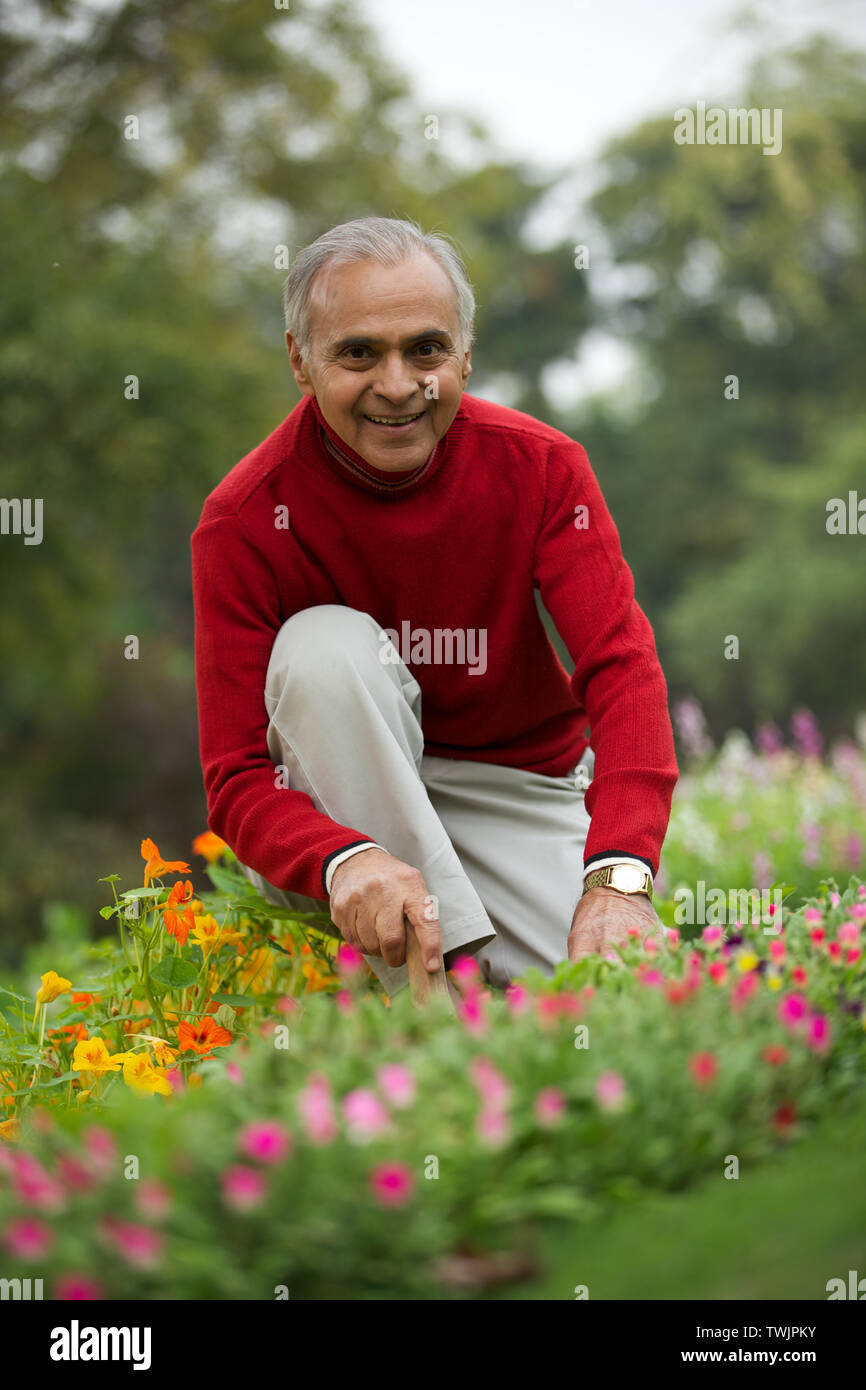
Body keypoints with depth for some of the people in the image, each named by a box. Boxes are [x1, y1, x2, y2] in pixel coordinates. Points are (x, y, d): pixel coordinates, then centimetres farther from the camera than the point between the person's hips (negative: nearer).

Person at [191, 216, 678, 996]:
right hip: (339, 805, -1)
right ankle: (440, 990, -29)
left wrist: (618, 876, -42)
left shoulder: (540, 467, -12)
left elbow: (621, 663, -23)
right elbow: (236, 779, -21)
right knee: (327, 646, -31)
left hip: (517, 788, 2)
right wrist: (345, 862, -46)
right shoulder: (246, 520, -17)